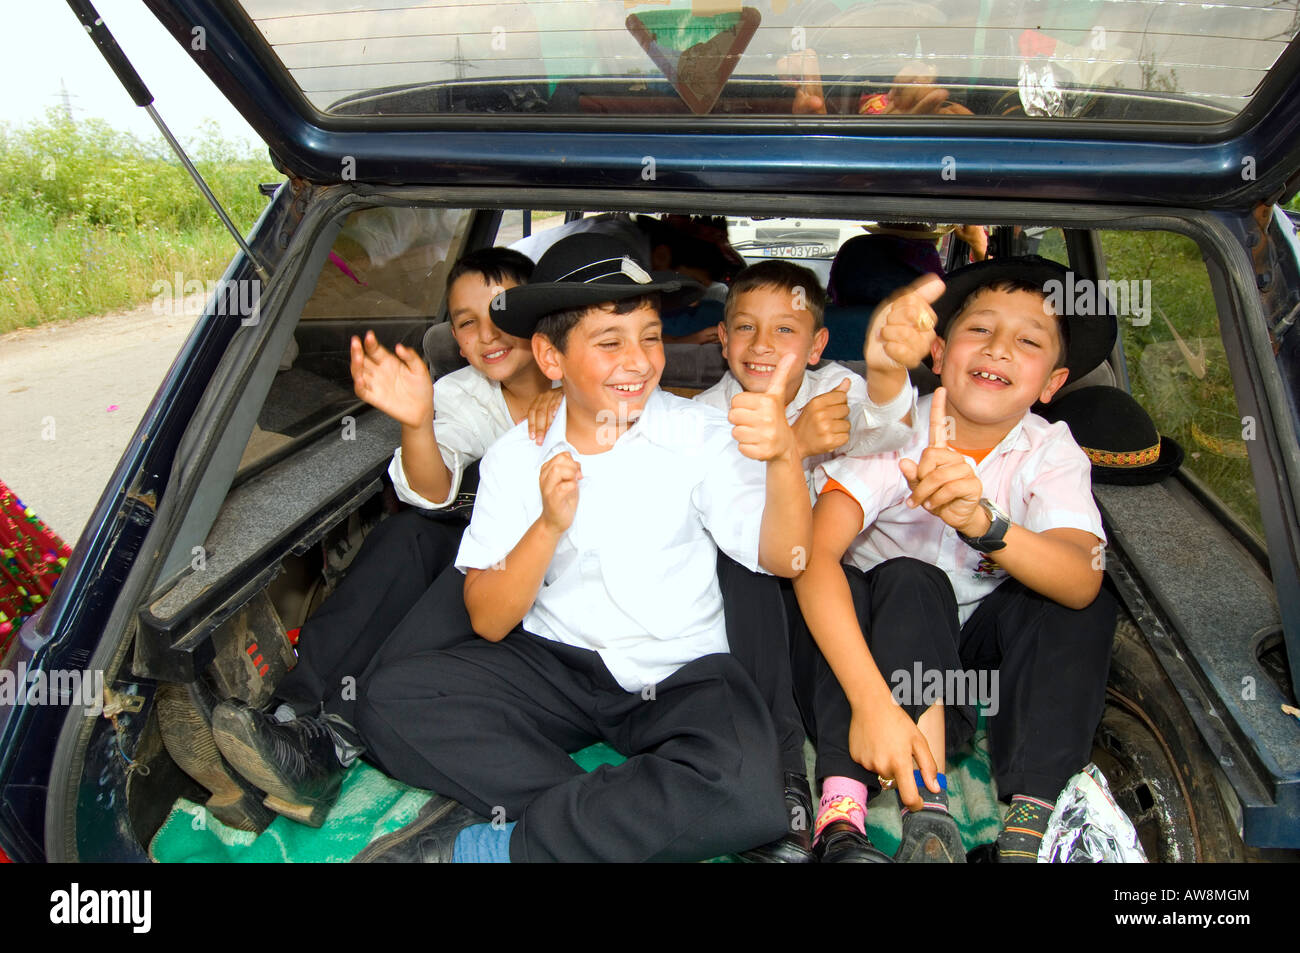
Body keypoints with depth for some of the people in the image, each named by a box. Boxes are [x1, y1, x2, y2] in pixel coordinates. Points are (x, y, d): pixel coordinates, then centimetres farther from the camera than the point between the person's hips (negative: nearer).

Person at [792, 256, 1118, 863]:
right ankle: (928, 813, -36)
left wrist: (982, 521, -50)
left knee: (1081, 607, -21)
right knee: (909, 582, -31)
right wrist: (871, 701, -45)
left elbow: (1082, 580, -29)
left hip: (984, 651, 2)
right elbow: (814, 556, -32)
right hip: (877, 633, -2)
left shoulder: (1051, 451, -10)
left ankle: (1031, 819, -27)